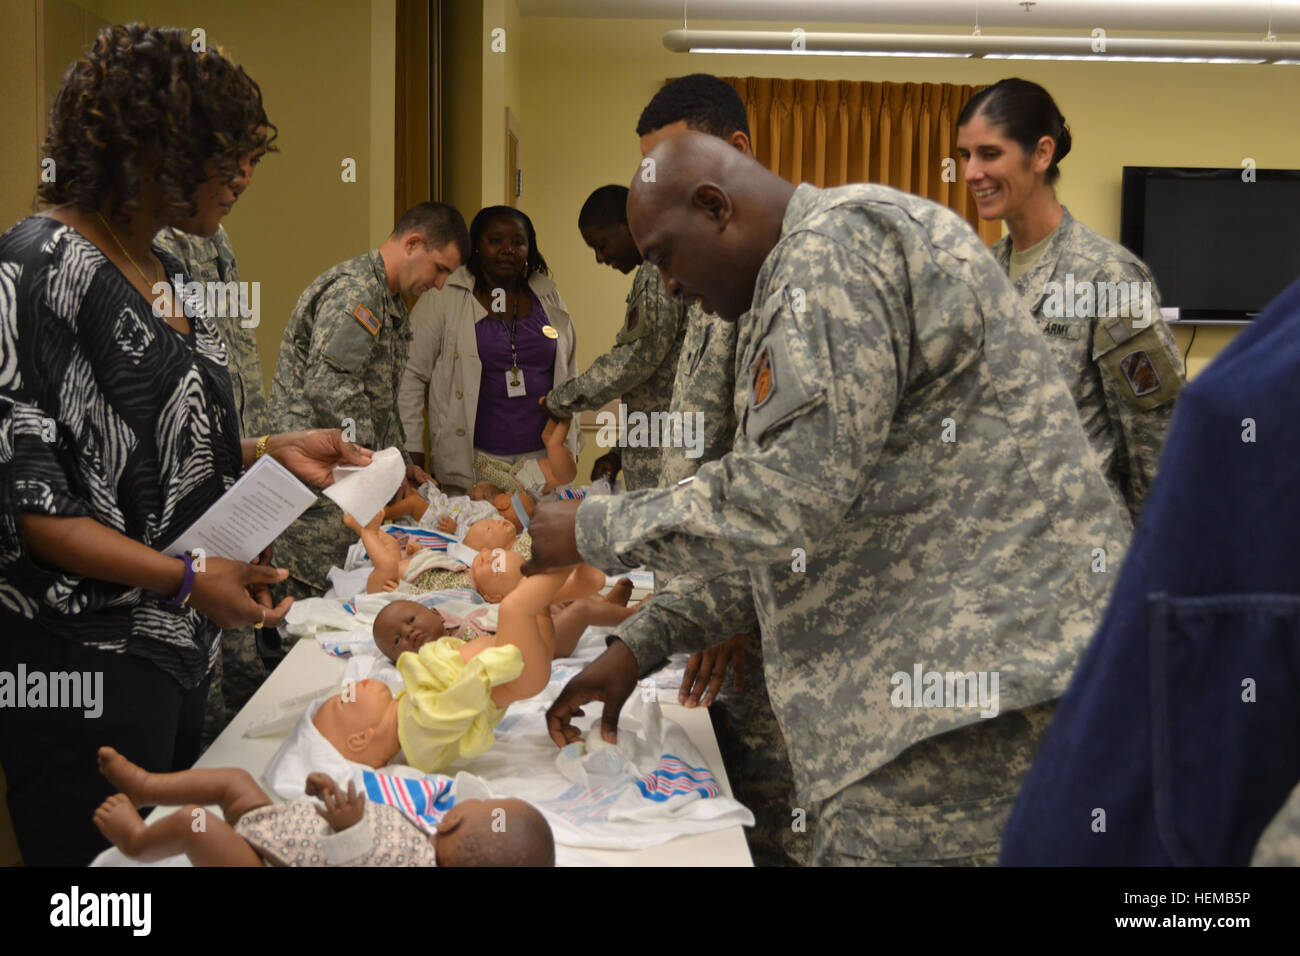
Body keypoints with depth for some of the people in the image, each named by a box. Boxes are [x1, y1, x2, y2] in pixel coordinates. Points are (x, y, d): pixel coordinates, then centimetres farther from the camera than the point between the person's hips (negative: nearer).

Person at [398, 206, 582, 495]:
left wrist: (571, 446, 17)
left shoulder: (548, 298, 12)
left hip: (542, 457, 3)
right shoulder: (443, 298, 0)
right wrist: (412, 451, -6)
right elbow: (410, 375, -1)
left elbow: (567, 376, 19)